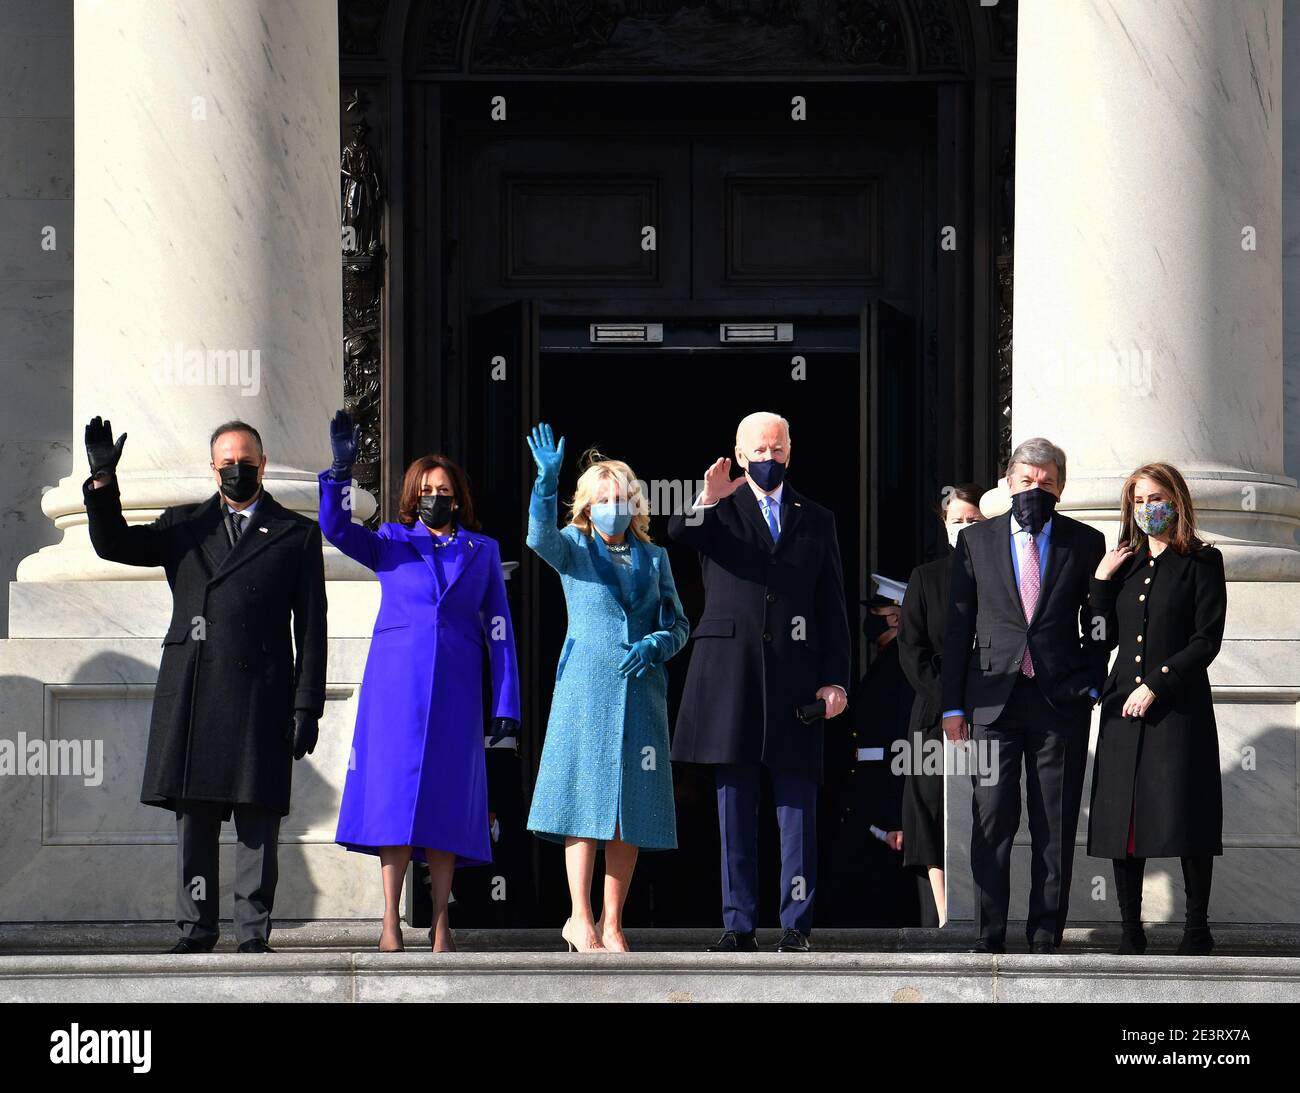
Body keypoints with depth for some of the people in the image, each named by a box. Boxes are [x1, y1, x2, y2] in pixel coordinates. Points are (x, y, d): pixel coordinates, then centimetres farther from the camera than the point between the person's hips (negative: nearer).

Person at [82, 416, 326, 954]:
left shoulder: (296, 535, 10)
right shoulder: (183, 526, 18)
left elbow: (311, 629, 6)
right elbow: (112, 544, 8)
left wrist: (307, 707, -1)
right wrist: (103, 481, -7)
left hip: (260, 698, -2)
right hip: (191, 697, 2)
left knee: (258, 820, -3)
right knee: (192, 818, 2)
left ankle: (253, 930, 0)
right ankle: (196, 927, 7)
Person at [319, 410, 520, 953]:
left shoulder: (482, 551, 13)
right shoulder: (391, 543, 11)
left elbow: (499, 628, 10)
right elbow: (336, 527, -6)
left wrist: (505, 700, 3)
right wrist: (342, 467, -19)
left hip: (455, 691, 1)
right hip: (396, 684, -1)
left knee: (446, 801, -1)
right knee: (394, 794, -8)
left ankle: (440, 926, 1)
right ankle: (391, 924, -8)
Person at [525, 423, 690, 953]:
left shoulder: (654, 557, 14)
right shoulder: (573, 548, 5)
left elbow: (678, 624, 13)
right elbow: (540, 536, -18)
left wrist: (653, 645, -9)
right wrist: (547, 481, -33)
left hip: (640, 689, 3)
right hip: (585, 686, -3)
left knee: (631, 808, 1)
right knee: (585, 798, -7)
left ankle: (611, 923, 6)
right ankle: (580, 920, -4)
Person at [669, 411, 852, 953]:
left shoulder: (816, 521, 15)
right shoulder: (720, 509, 11)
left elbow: (832, 608, 12)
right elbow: (678, 533, -12)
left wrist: (835, 679, 3)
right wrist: (705, 502, -32)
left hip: (794, 674, 1)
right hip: (729, 673, -1)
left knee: (797, 805, -1)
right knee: (734, 803, 2)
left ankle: (797, 924, 1)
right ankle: (738, 923, 5)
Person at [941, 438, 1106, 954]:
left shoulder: (1085, 543, 7)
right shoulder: (976, 540, 9)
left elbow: (1098, 624, 12)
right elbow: (957, 625, 8)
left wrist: (1090, 685, 1)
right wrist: (952, 704, 3)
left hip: (1061, 700, 0)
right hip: (992, 699, 0)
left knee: (1056, 828, 1)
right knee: (992, 821, -3)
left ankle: (1046, 935, 7)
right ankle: (989, 936, 1)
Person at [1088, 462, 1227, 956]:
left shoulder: (1201, 562, 1)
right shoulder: (1125, 565, 16)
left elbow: (1207, 640, -6)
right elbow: (1106, 637, 11)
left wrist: (1156, 685, -12)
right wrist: (1101, 581, 1)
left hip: (1179, 706, -5)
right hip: (1124, 707, 5)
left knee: (1185, 818, -7)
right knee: (1122, 817, 0)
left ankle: (1197, 930, -1)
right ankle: (1130, 930, 3)